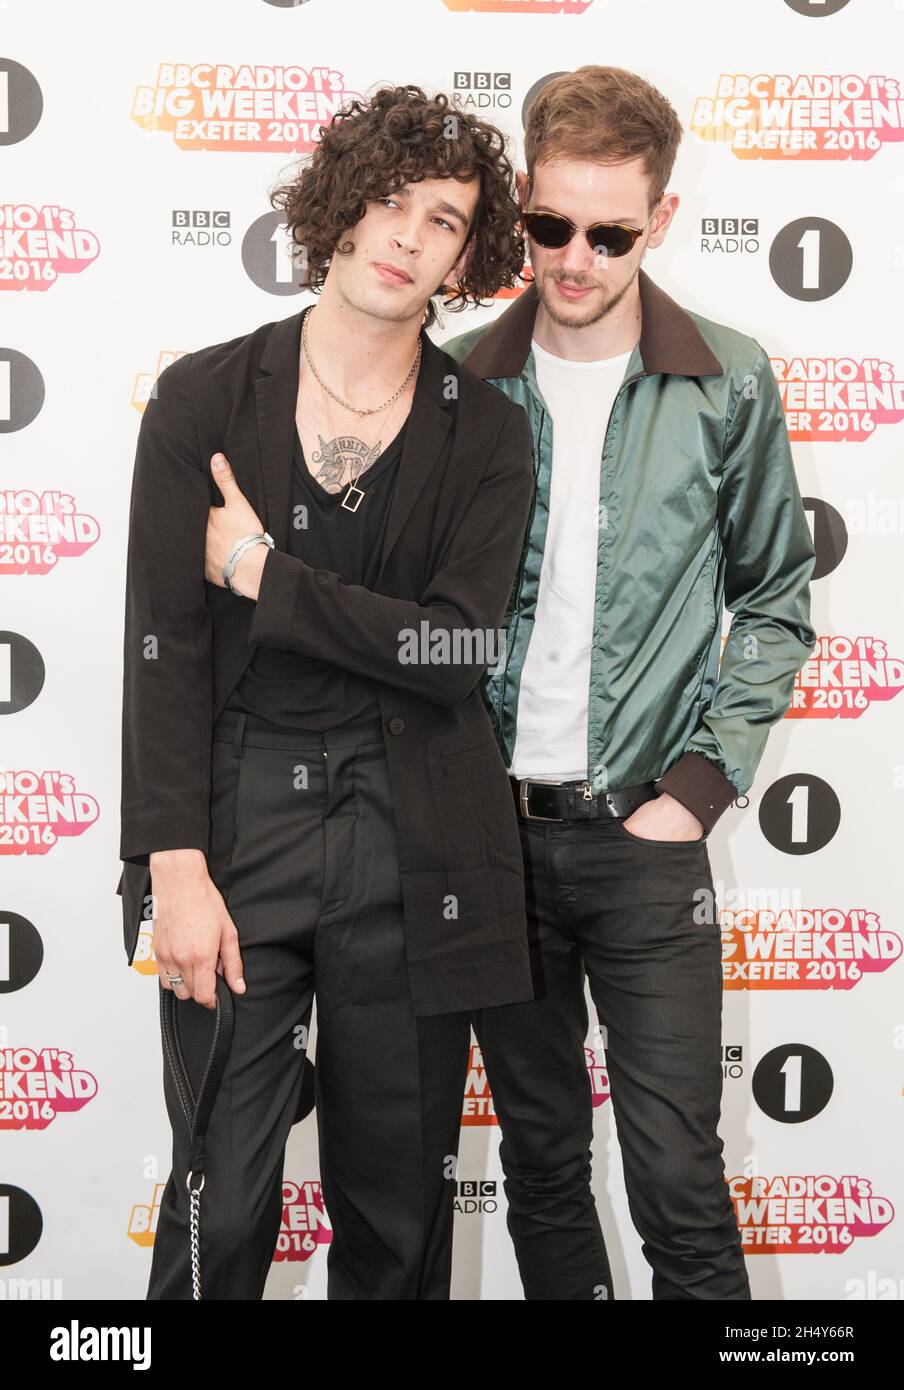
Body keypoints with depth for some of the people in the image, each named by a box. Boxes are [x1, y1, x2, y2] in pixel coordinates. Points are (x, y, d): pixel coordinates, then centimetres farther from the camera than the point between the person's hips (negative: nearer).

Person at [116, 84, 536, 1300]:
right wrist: (176, 866, -10)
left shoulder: (486, 434, 5)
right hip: (238, 828, -1)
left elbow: (459, 651, -7)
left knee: (399, 1208, 10)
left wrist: (266, 575, -8)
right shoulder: (205, 399, 3)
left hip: (411, 851, 1)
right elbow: (165, 646, -3)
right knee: (221, 1204, 1)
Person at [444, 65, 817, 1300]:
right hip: (492, 826, 2)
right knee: (539, 1156, 16)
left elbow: (775, 598, 5)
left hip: (642, 830, -2)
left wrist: (706, 781, -4)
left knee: (677, 1176, 0)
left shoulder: (727, 385, -3)